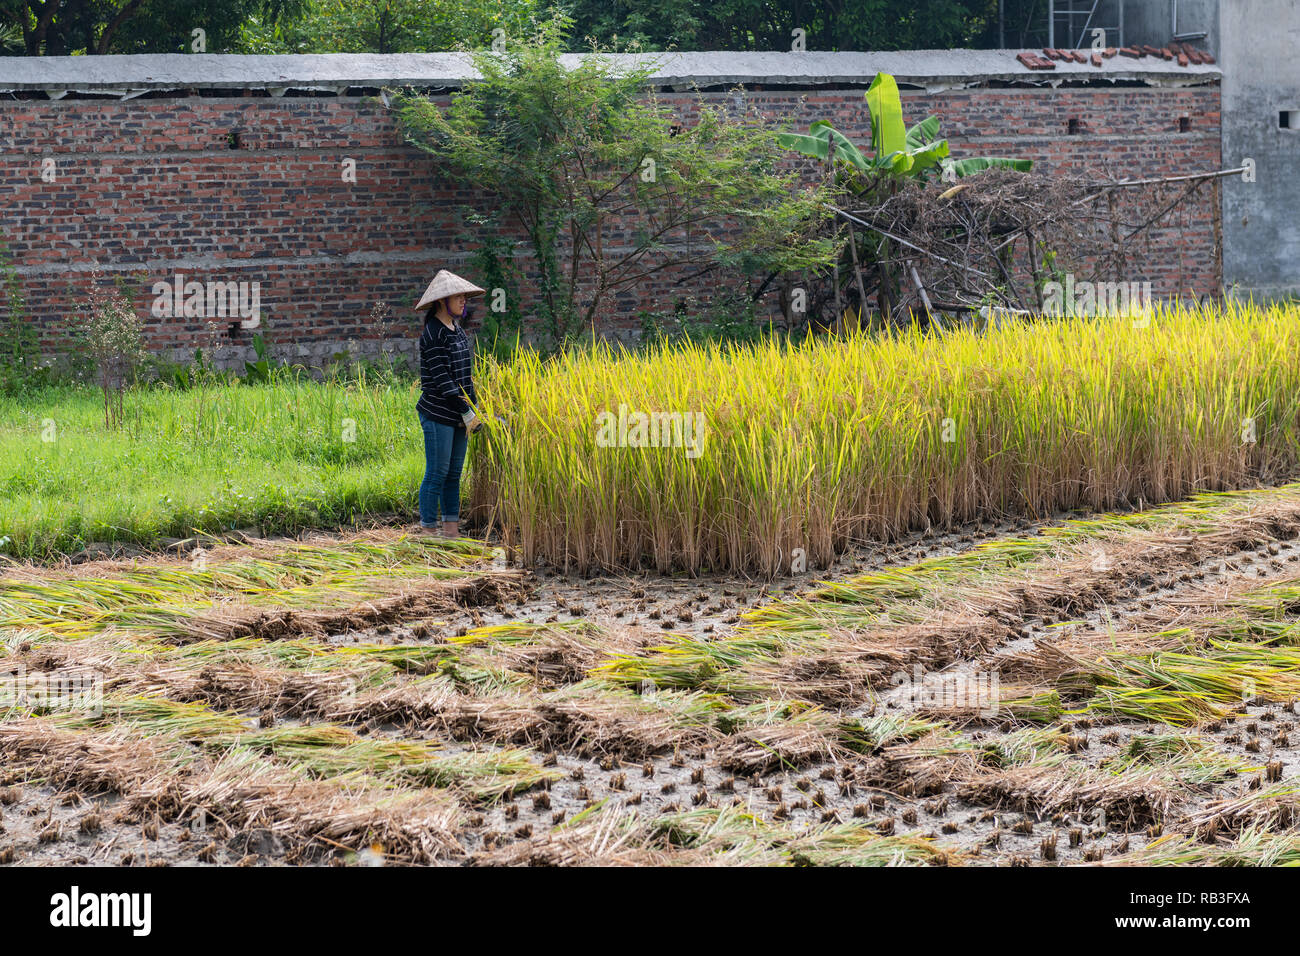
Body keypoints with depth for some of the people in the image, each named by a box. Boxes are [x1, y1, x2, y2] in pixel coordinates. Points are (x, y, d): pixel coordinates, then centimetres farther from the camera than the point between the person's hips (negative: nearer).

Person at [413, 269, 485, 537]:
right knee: (437, 474, -5)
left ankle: (451, 529, 14)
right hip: (438, 414, -8)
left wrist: (473, 408, 11)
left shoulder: (457, 330, 13)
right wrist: (467, 413, -17)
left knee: (454, 474, 10)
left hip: (460, 414, 8)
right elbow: (442, 379, -17)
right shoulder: (433, 334, -13)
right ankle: (428, 529, 1)